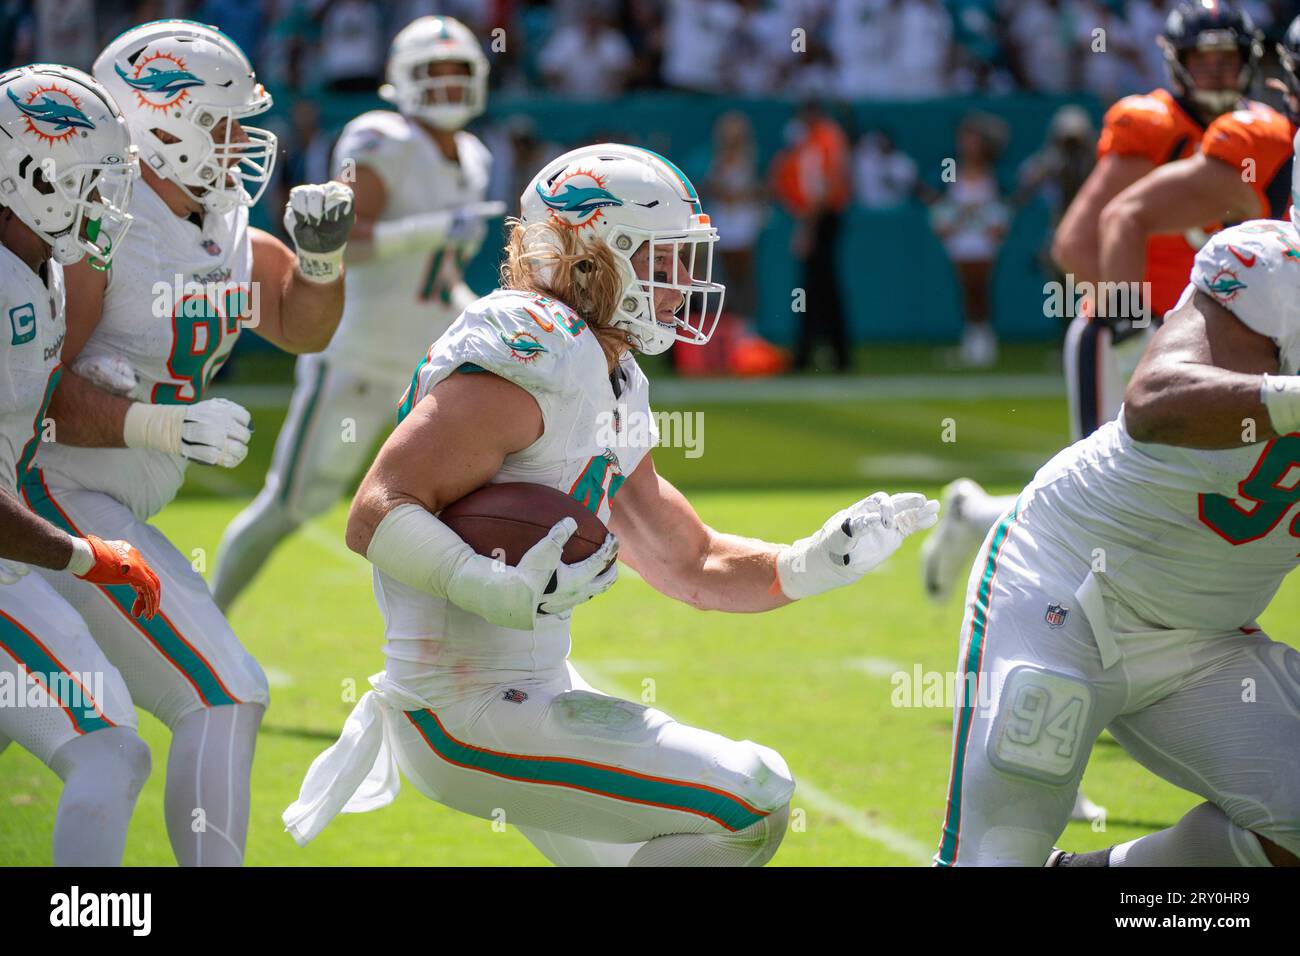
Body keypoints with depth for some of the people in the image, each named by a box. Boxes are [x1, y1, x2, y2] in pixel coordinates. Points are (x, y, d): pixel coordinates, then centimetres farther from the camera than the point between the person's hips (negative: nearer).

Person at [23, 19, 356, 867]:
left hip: (104, 509, 10)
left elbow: (301, 326, 21)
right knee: (225, 698, -16)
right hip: (57, 501, -10)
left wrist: (323, 255, 0)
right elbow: (34, 391, -21)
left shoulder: (219, 227, 8)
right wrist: (171, 427, -30)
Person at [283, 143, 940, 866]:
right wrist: (505, 593, -38)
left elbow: (693, 567, 19)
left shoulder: (613, 384, 13)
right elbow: (376, 517, -24)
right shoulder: (531, 353, -17)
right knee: (755, 801, -14)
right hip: (470, 716, -10)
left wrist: (818, 560, 2)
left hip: (533, 689, 10)